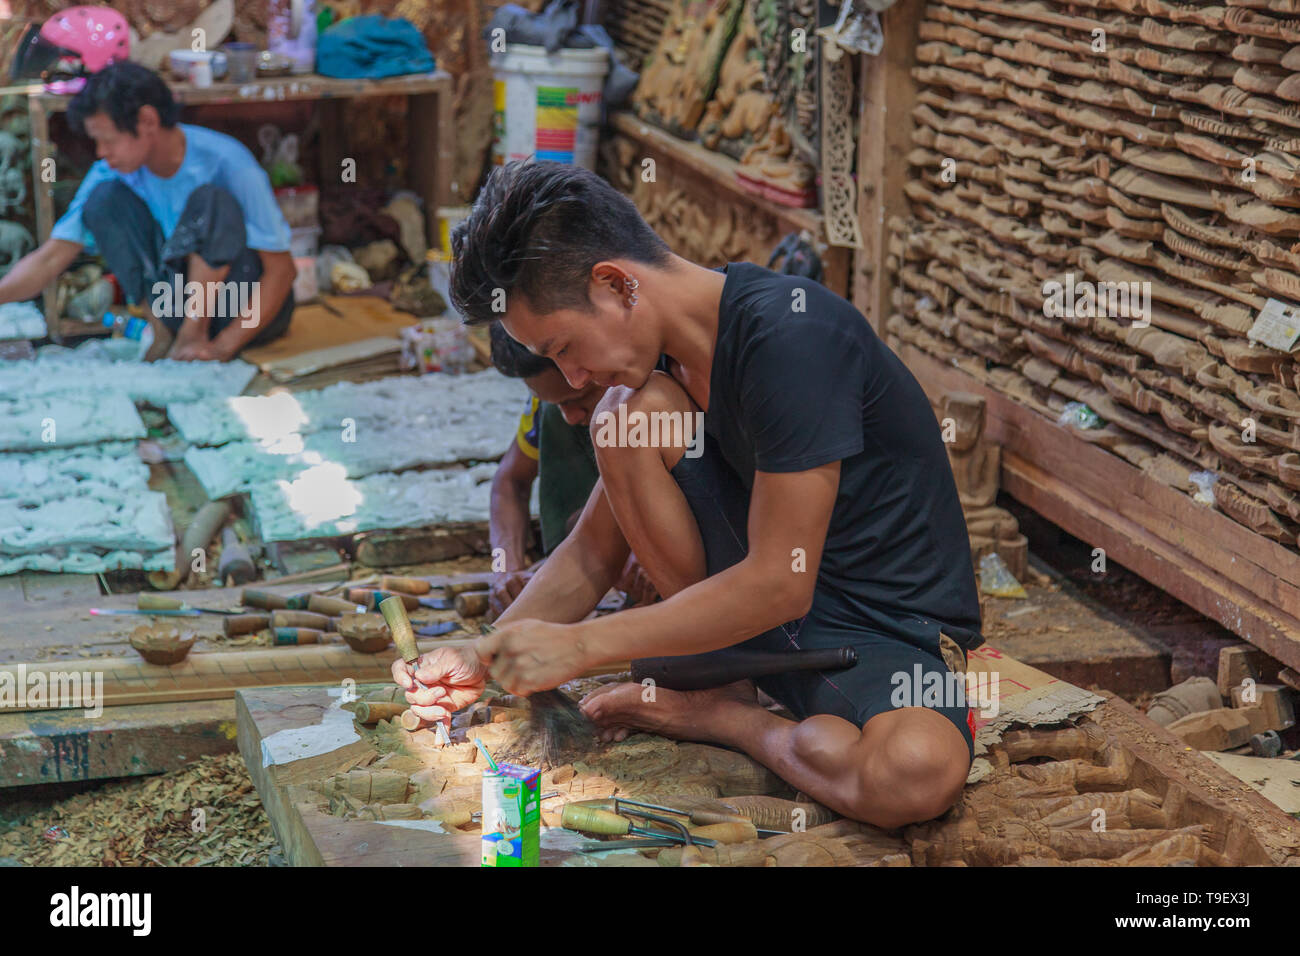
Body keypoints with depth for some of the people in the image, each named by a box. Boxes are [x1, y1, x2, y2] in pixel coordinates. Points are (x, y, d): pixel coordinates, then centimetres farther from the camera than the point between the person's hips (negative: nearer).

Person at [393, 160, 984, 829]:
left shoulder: (790, 334, -24)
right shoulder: (657, 363, 2)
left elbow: (778, 584, -25)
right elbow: (591, 556, 10)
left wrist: (578, 646, -20)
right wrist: (482, 662, -5)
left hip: (892, 625, -5)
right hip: (766, 604, 6)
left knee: (916, 775, -40)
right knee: (629, 414, -15)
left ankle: (716, 717, -9)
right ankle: (720, 679, -4)